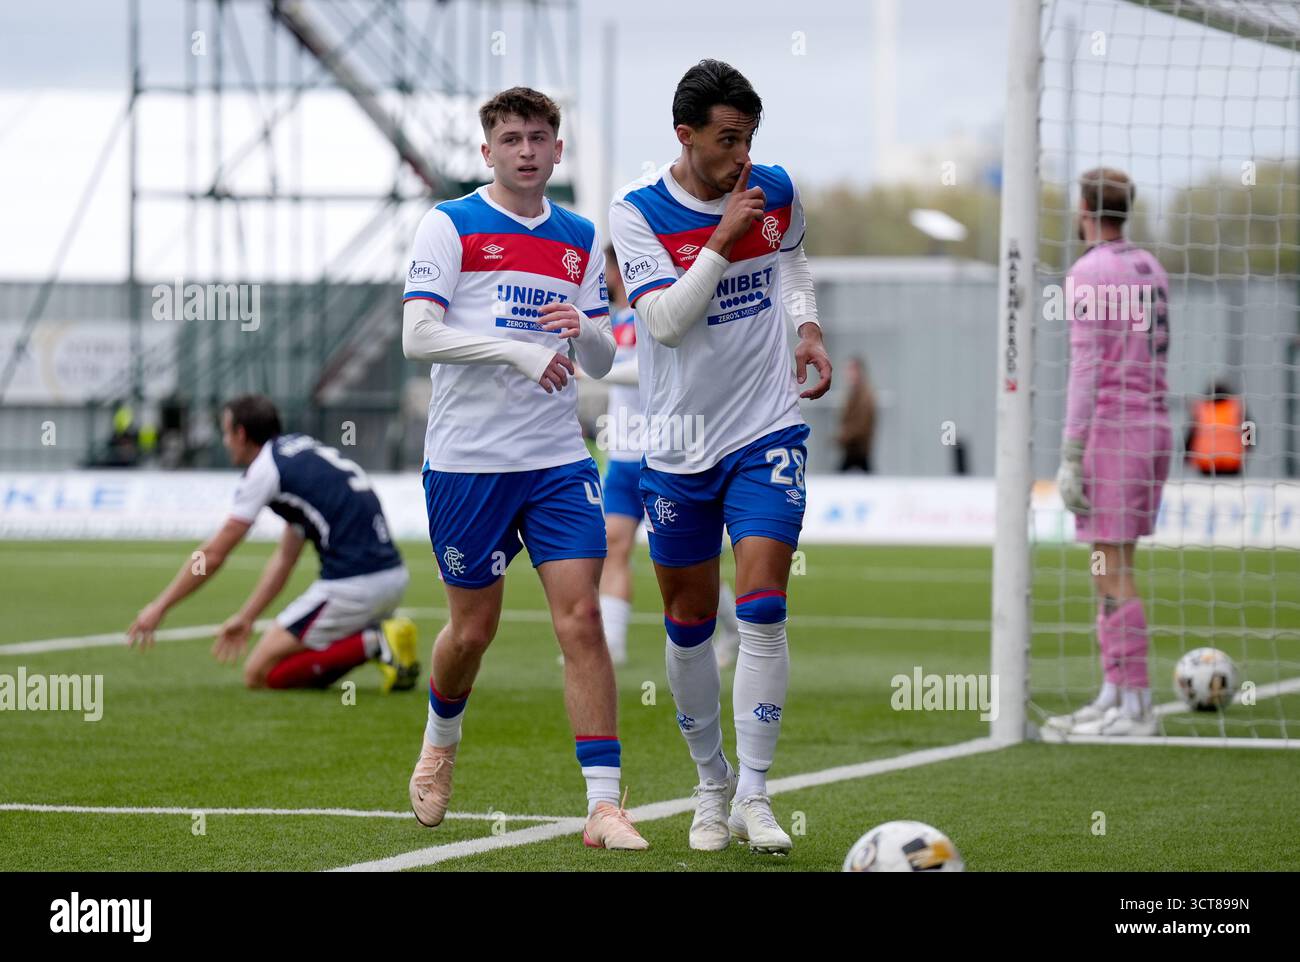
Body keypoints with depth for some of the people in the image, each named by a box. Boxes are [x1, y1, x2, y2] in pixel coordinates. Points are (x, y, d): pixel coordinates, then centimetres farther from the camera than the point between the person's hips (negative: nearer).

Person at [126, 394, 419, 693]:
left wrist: (159, 607, 9)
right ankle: (379, 639, 1)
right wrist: (245, 618, 31)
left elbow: (213, 554, 0)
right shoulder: (303, 453, 23)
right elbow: (284, 558, 28)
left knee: (259, 673, -2)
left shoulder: (266, 468, -2)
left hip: (352, 585, -9)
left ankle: (373, 644, -14)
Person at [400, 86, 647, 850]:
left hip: (558, 458, 3)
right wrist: (518, 352, -22)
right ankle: (441, 743, 38)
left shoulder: (582, 239, 11)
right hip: (467, 461, -3)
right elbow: (418, 336, -13)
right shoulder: (450, 225, -2)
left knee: (582, 620, -9)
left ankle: (605, 805, -10)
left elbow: (602, 359, 13)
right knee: (473, 629, 7)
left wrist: (584, 329, -10)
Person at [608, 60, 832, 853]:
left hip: (768, 433, 1)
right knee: (689, 622, 9)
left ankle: (753, 796, -7)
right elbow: (666, 321, -20)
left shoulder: (776, 191, -2)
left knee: (762, 610, -12)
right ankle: (712, 782, 28)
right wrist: (723, 239, -26)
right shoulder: (637, 211, -12)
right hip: (679, 445, -1)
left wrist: (807, 325, 2)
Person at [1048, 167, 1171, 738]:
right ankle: (1112, 698, 13)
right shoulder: (1150, 270, 15)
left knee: (1113, 573, -7)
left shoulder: (1090, 273, -11)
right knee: (1110, 570, 13)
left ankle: (1135, 708, -9)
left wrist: (1070, 458, -16)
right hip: (1153, 429, 9)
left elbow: (1086, 369, -16)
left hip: (1110, 433, -9)